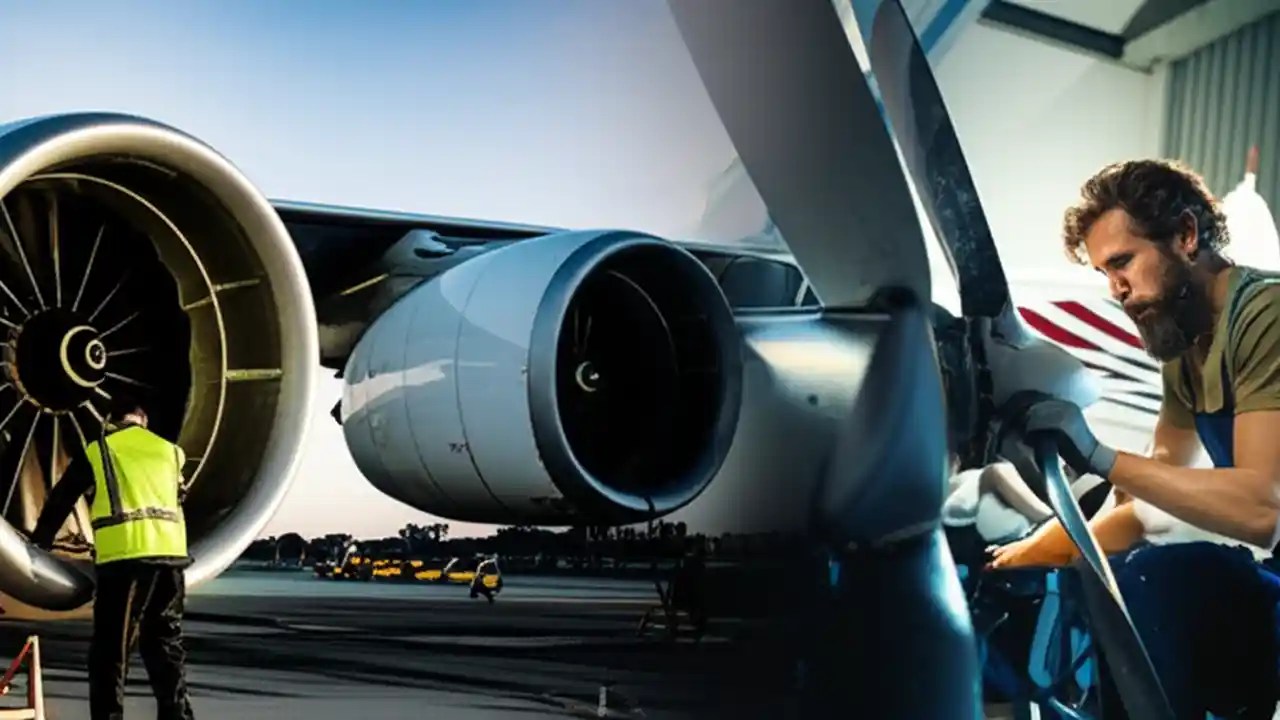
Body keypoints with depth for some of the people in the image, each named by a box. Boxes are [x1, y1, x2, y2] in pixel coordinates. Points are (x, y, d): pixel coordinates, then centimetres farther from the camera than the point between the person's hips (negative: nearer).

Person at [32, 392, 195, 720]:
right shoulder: (170, 451, 17)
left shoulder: (96, 452, 10)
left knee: (110, 650, 2)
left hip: (124, 557, -3)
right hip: (170, 555, 4)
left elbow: (60, 500, 19)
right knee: (166, 644, 12)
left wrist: (40, 541, 34)